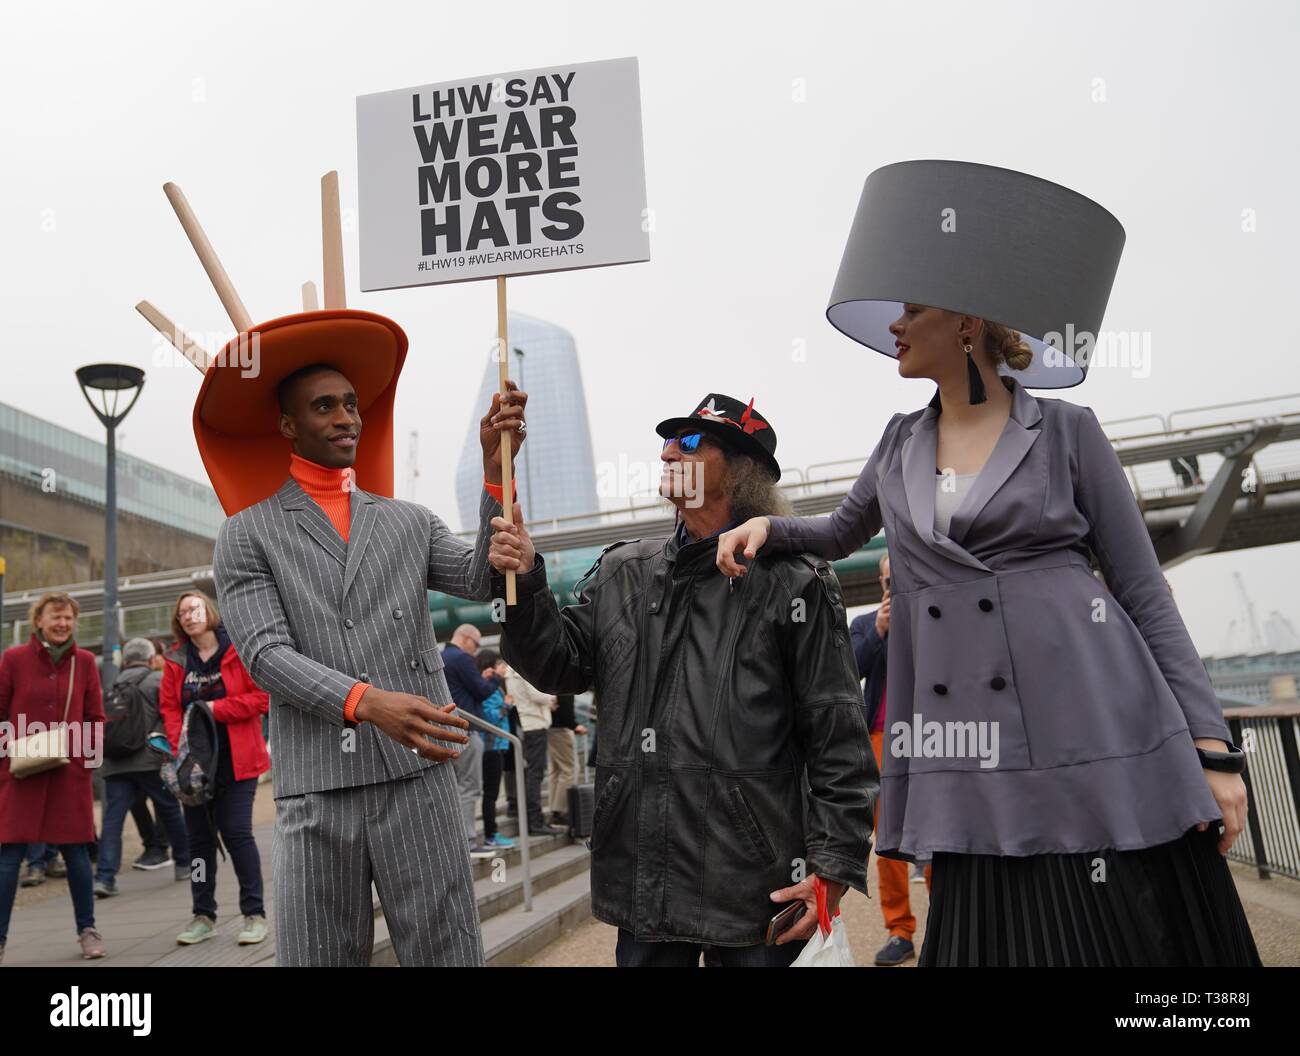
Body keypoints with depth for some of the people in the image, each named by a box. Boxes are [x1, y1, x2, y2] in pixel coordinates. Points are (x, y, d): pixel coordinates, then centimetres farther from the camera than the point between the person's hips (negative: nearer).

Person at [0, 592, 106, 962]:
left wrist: (91, 756, -1)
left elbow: (95, 717, 9)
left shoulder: (84, 661, 4)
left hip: (70, 772, 1)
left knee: (76, 850, 7)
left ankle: (87, 930, 19)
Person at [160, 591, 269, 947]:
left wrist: (215, 708, -15)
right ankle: (203, 916, 19)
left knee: (236, 832, -6)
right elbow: (169, 707, 5)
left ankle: (254, 914, 4)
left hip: (235, 760, -4)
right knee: (199, 837, 9)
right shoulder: (176, 659, 8)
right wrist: (180, 747, -10)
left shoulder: (239, 650, -4)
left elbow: (261, 697, -9)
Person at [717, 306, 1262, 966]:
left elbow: (1145, 594, 3)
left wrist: (1211, 745, -4)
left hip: (1093, 726, -3)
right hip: (967, 755, 3)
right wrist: (767, 525, 12)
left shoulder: (1066, 429, 3)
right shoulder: (900, 443, 15)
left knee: (1127, 935, 0)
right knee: (988, 939, 3)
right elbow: (840, 534, 33)